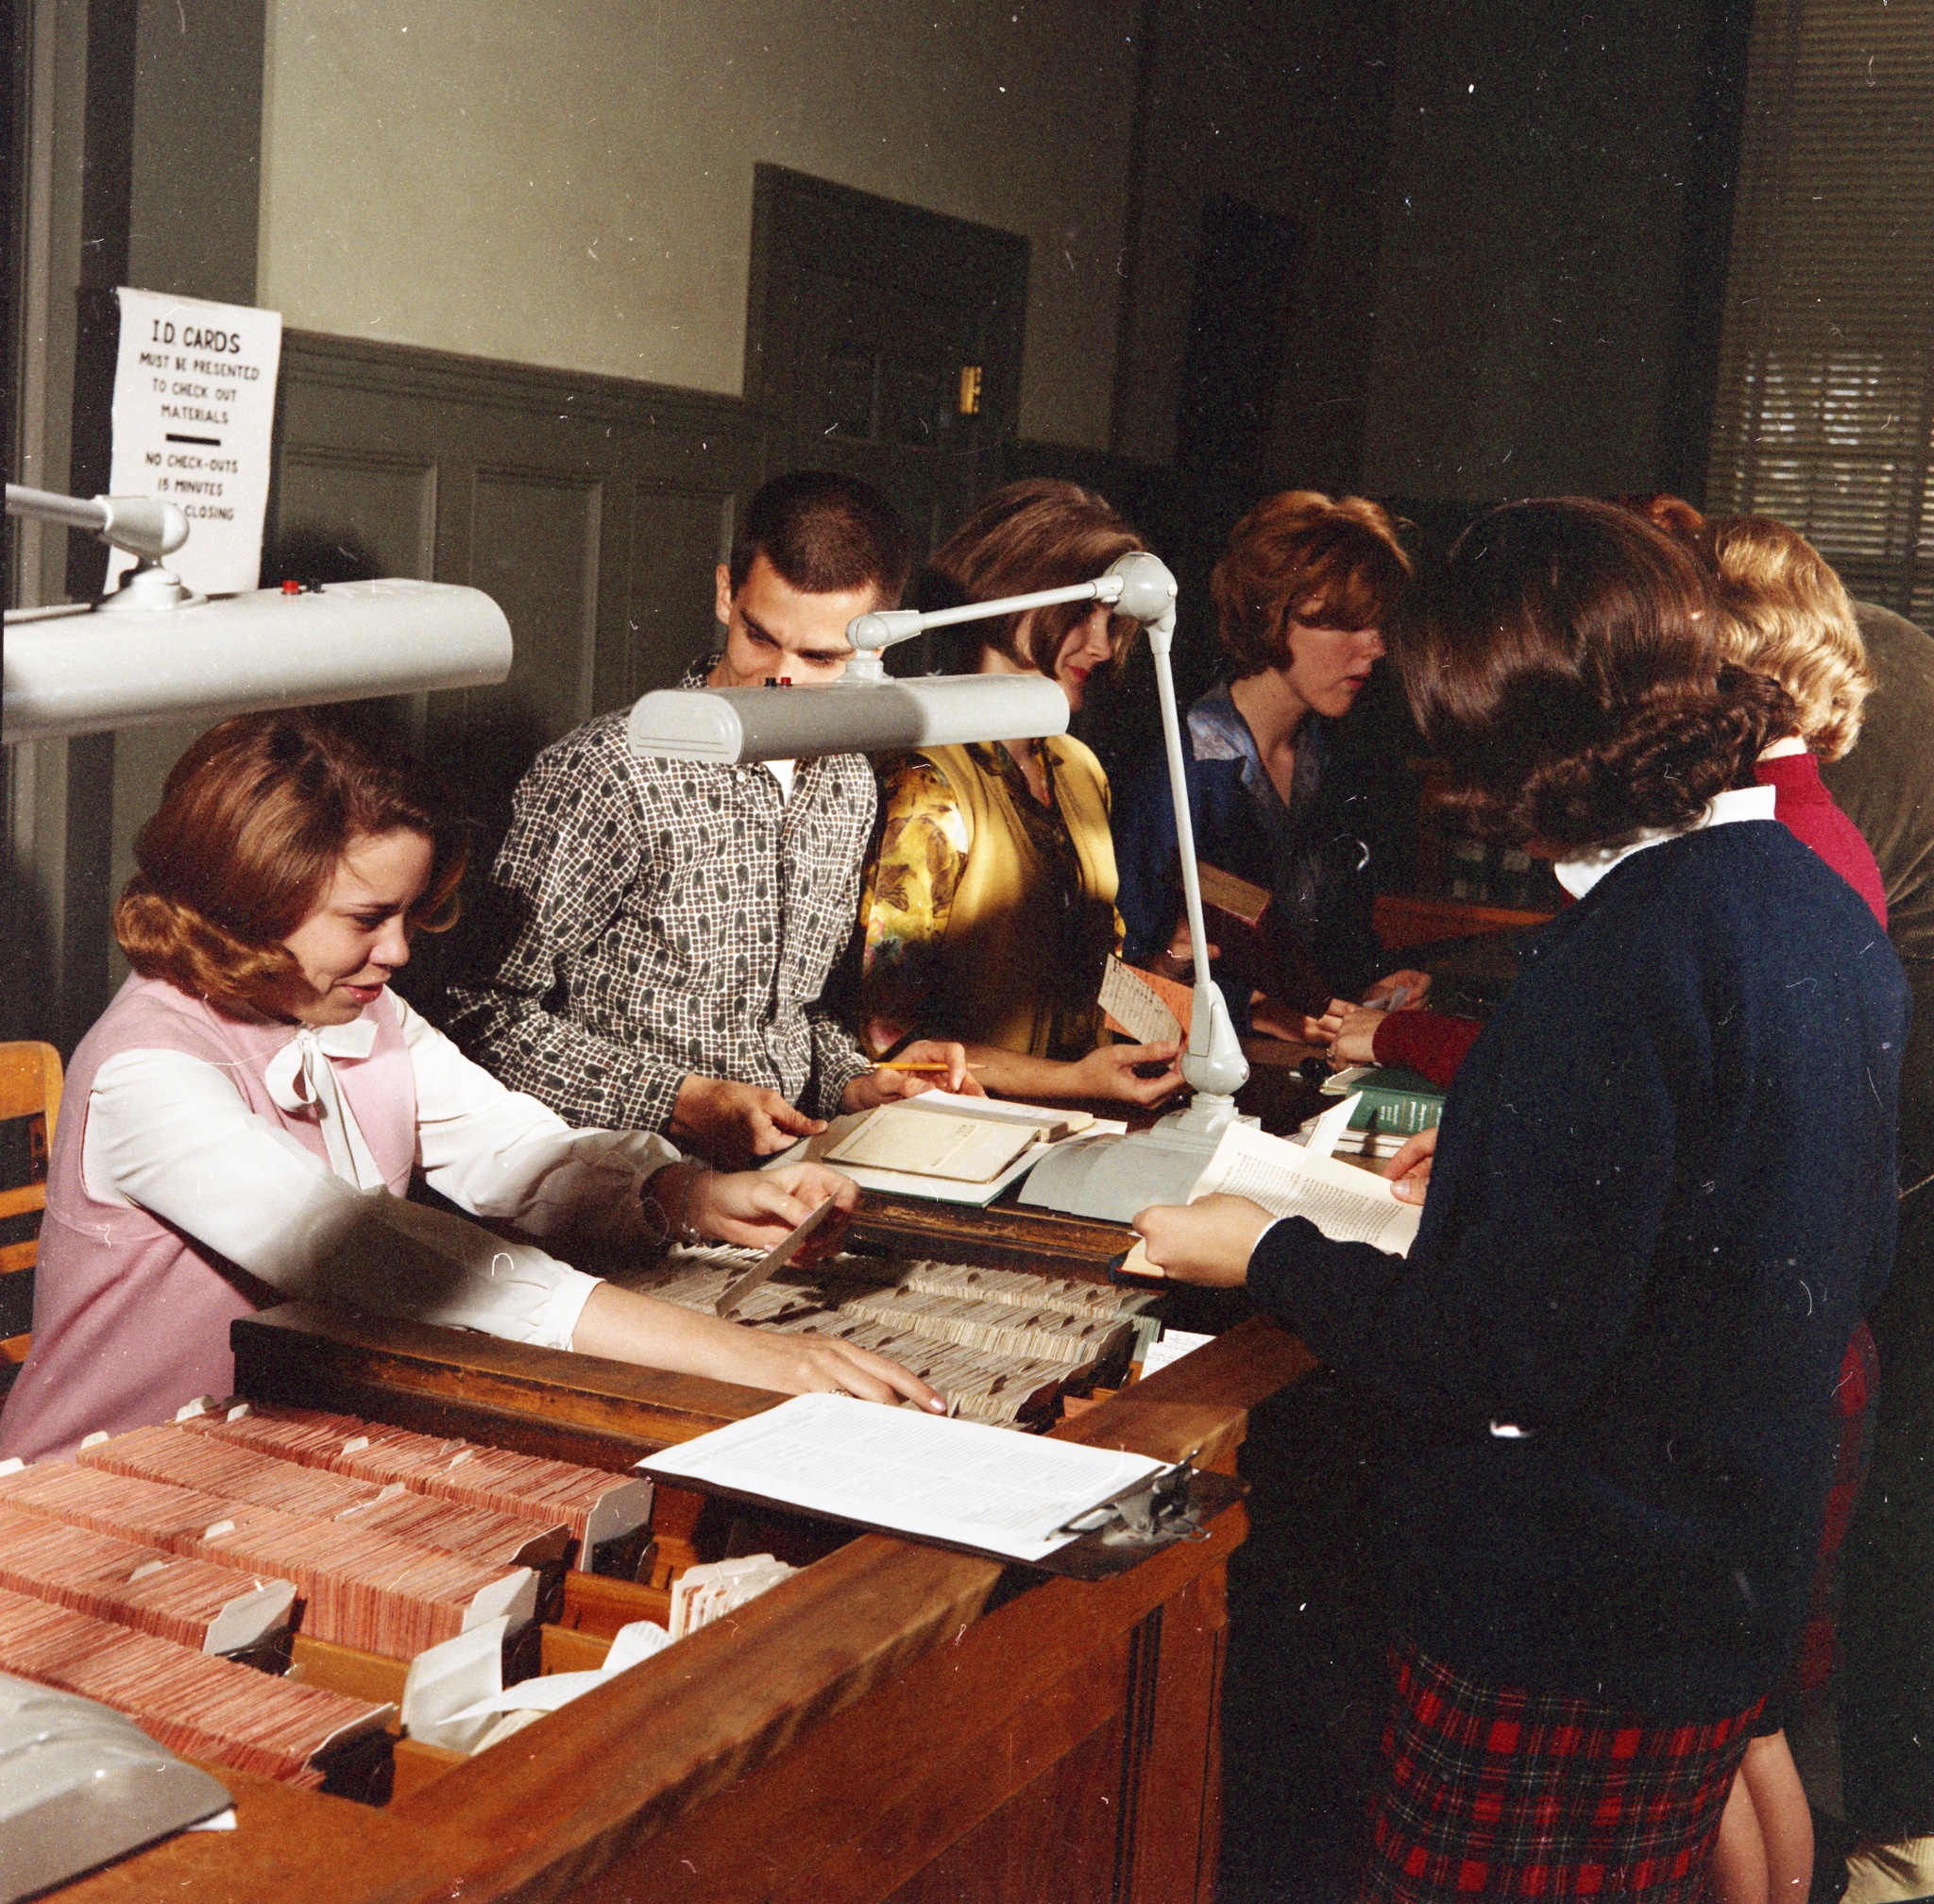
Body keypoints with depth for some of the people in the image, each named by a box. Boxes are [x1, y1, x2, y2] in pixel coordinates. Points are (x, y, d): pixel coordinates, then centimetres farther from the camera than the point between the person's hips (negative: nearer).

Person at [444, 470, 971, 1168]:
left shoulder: (849, 785, 10)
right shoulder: (603, 775, -14)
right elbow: (488, 1014, -12)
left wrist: (853, 1082, 3)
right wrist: (685, 1103, -19)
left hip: (790, 1162, 7)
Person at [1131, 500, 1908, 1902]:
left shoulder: (1628, 955, -25)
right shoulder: (1822, 907, 4)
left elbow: (1514, 1349, -24)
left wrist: (1272, 1255, -9)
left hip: (1570, 1628, -9)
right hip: (1735, 1590, 9)